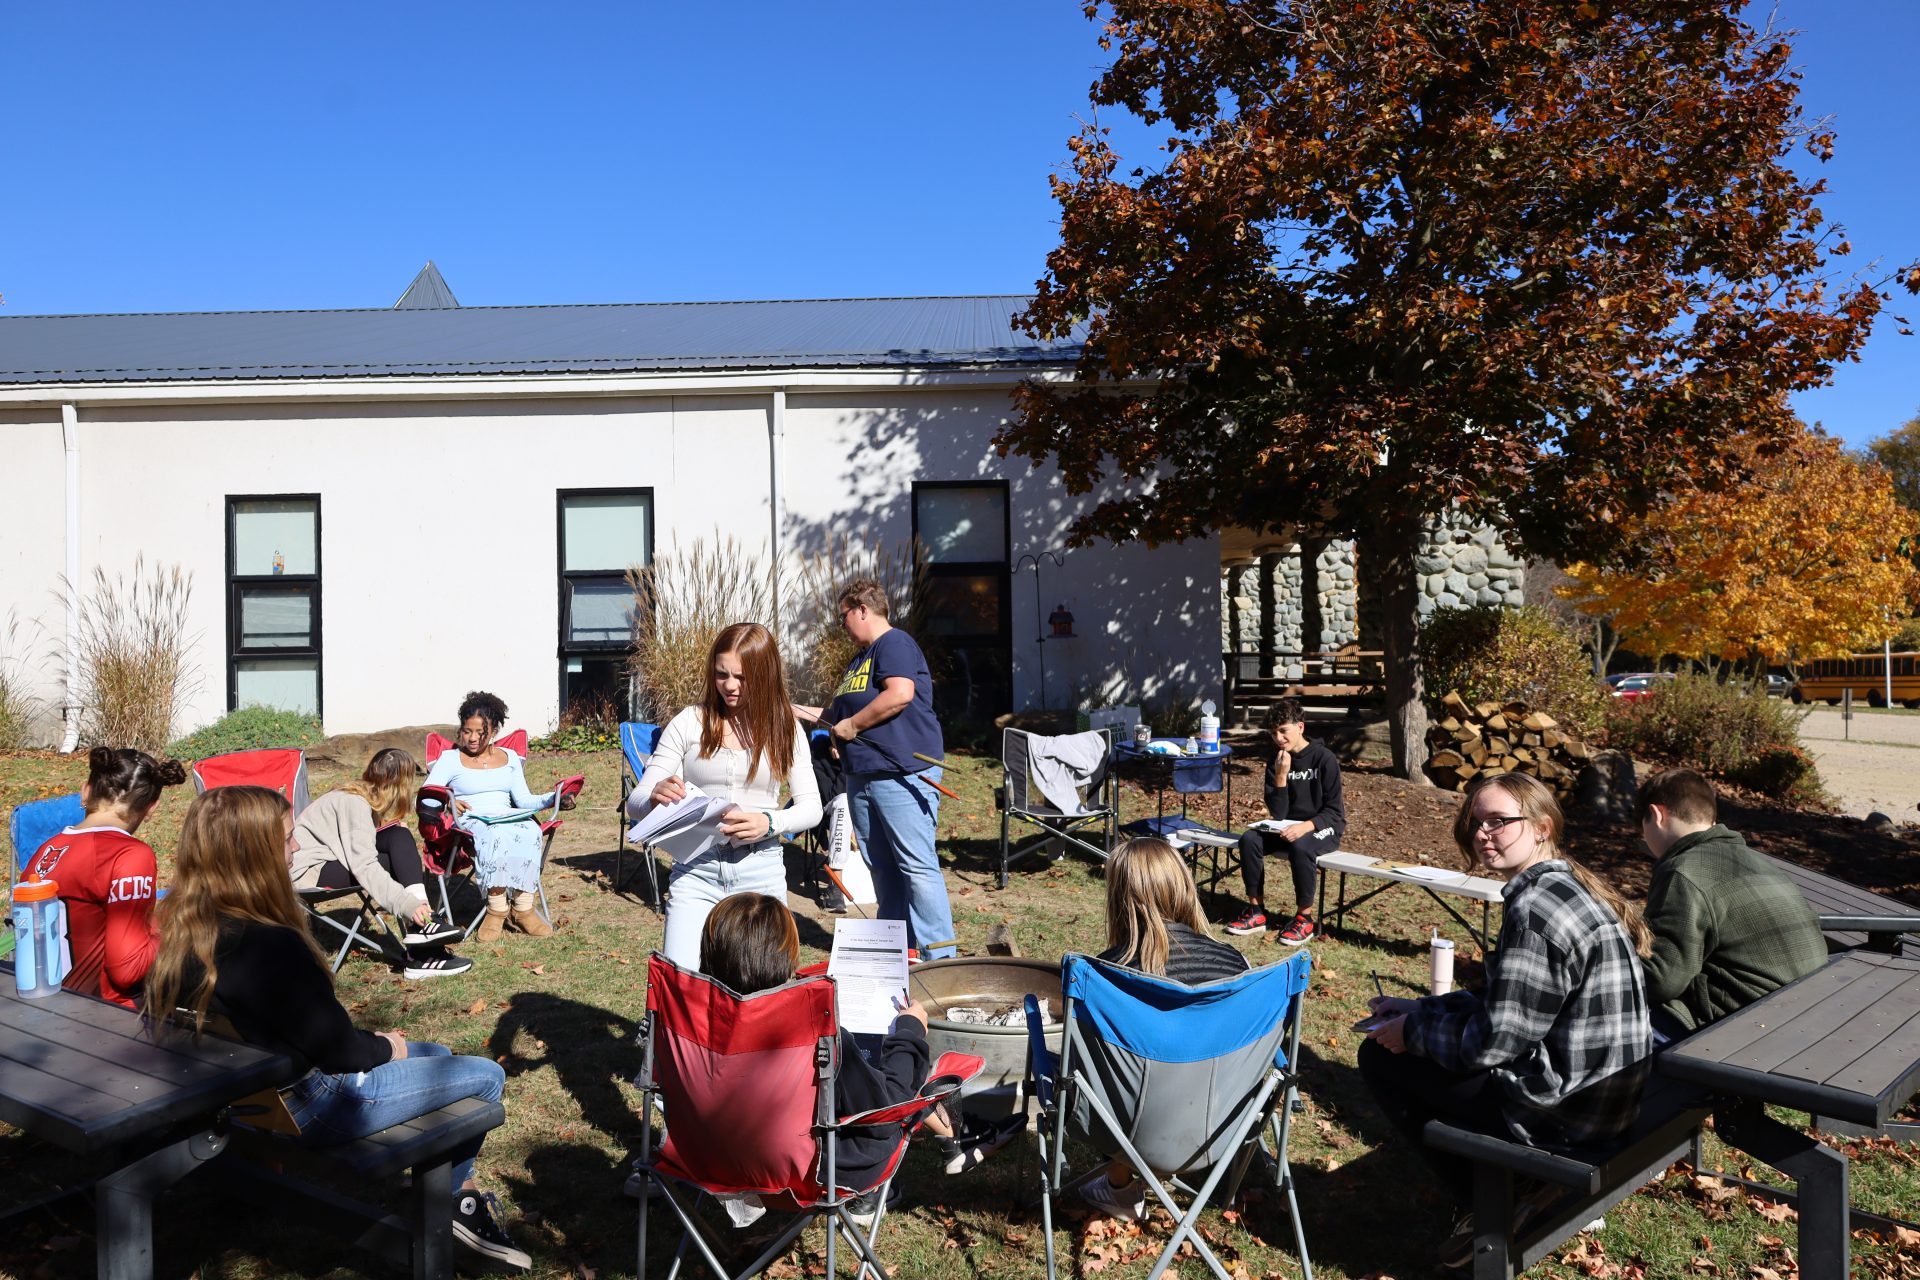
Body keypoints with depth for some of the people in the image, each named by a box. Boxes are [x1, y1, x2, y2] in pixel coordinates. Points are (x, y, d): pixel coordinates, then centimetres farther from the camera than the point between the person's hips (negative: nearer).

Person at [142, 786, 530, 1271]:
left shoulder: (182, 929, -6)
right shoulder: (272, 947, -33)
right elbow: (337, 1048, -21)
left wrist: (370, 1041, 8)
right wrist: (385, 1048, 0)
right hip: (307, 1106, -9)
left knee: (440, 1056, 23)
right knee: (486, 1076, 4)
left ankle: (462, 1195, 27)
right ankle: (461, 1202, 30)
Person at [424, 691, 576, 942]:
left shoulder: (510, 757, 21)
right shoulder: (450, 759, 11)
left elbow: (524, 799, 13)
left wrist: (553, 799, -4)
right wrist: (448, 802, -22)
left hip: (509, 817, 3)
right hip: (470, 822, -3)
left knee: (530, 830, -35)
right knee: (497, 834, -40)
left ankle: (523, 908, -32)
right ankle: (497, 909, -33)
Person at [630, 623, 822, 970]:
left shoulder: (784, 729, 3)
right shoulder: (688, 723, -1)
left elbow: (811, 806, 4)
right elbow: (635, 802, 0)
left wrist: (769, 822, -16)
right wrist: (655, 796, -24)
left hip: (761, 871, 1)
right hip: (695, 869, -1)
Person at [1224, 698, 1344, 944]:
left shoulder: (1325, 759, -14)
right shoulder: (1277, 760, -1)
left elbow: (1334, 811, -15)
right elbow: (1278, 813, -7)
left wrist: (1305, 826, -32)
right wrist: (1280, 777, -20)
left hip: (1324, 827, -5)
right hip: (1289, 826, 5)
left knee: (1300, 846, -37)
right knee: (1249, 839, -21)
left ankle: (1304, 918, -20)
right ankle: (1256, 911, -10)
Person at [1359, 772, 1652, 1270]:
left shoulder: (1533, 909, -23)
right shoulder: (1572, 886, 8)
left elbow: (1495, 1040, -20)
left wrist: (1412, 1032, -4)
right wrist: (1418, 1009, 14)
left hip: (1565, 1109, -10)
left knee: (1380, 1056, 3)